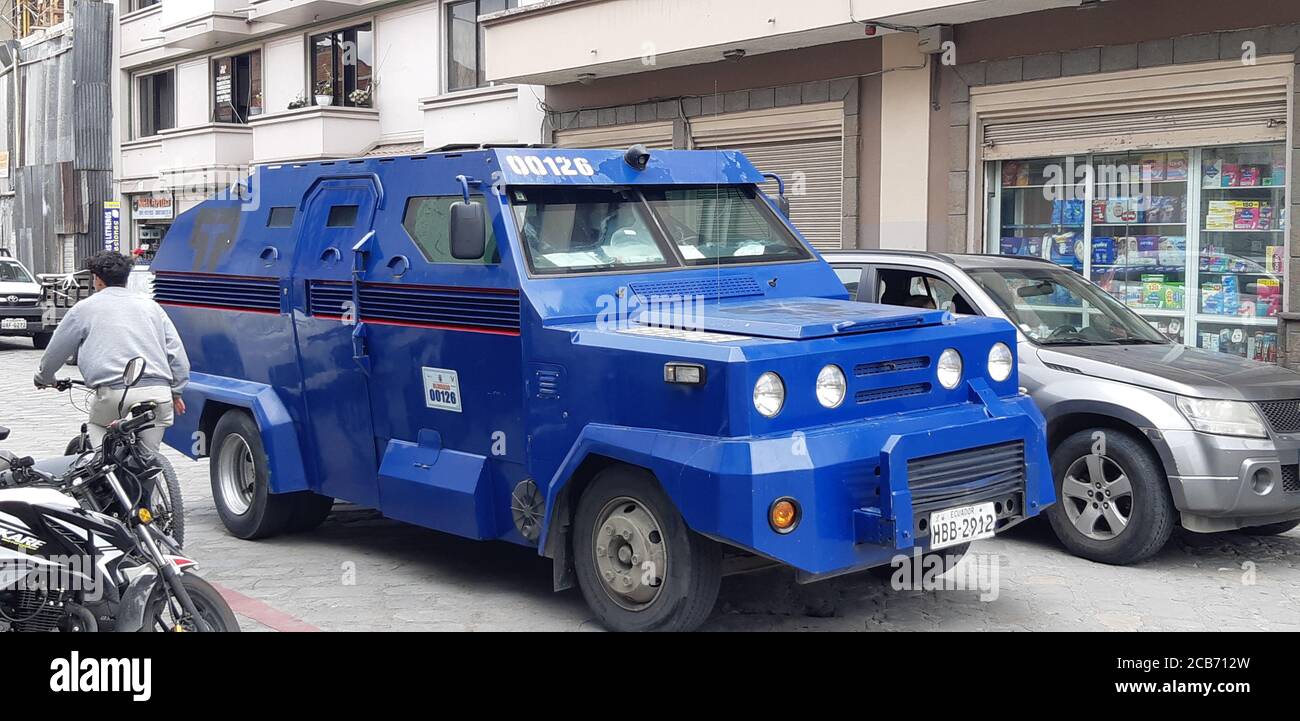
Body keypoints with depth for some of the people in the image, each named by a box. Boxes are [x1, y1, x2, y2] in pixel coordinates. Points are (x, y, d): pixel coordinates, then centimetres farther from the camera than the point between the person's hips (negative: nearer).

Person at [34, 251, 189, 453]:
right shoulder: (149, 304, 21)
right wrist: (176, 391, 22)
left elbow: (55, 351, 22)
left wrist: (44, 378, 40)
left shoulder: (85, 308, 12)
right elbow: (176, 351, 17)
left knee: (96, 429, 18)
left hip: (115, 393, -3)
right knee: (149, 456, 9)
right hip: (159, 393, 3)